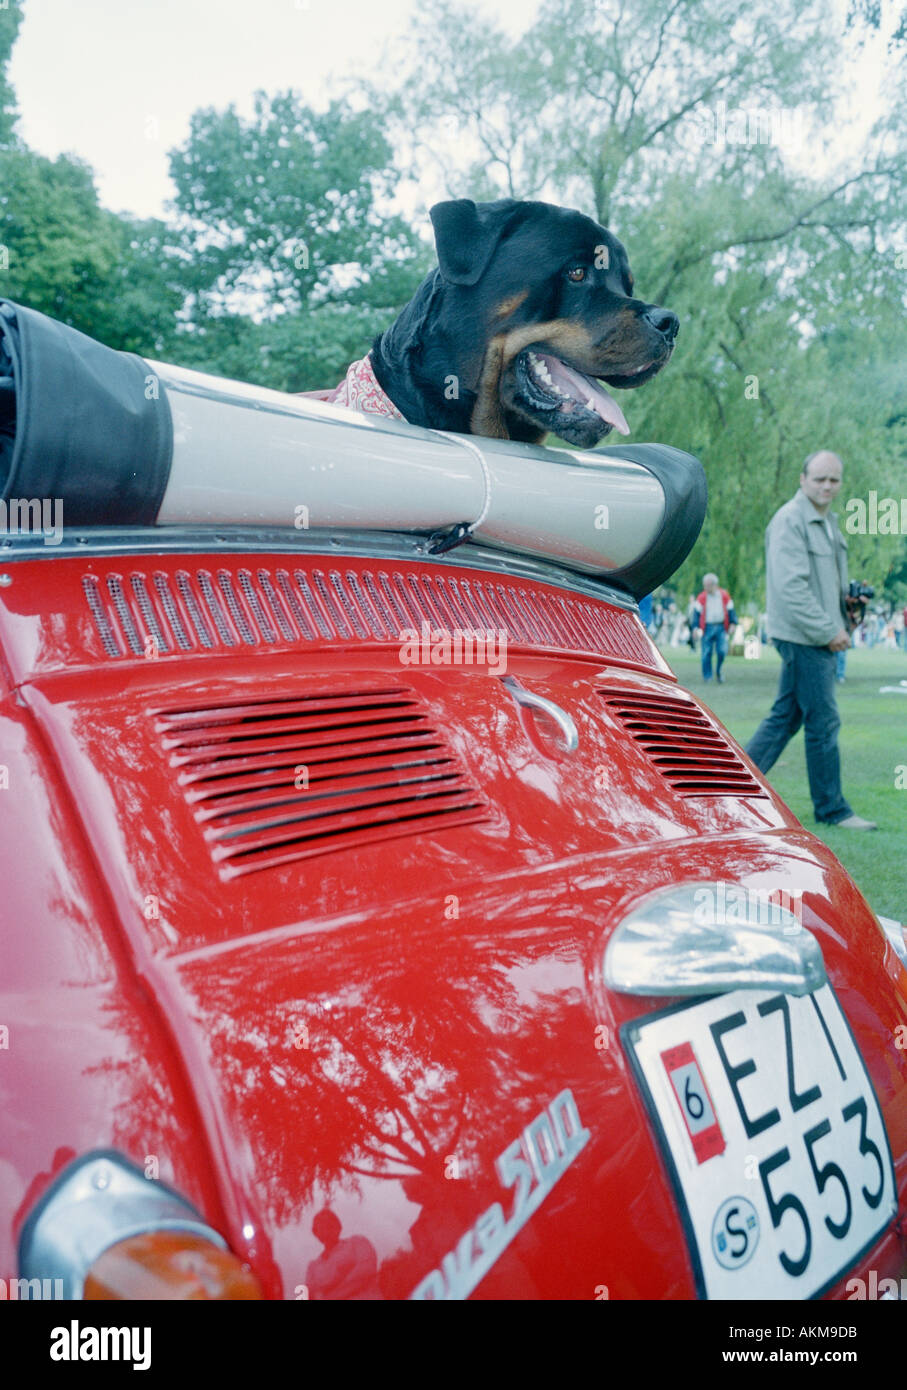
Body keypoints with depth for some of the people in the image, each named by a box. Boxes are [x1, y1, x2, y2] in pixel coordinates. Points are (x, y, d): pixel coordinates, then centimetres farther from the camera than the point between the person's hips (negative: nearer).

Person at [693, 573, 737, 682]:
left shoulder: (724, 595, 5)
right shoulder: (702, 597, 2)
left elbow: (730, 611, 11)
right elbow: (697, 613, 3)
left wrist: (732, 624, 3)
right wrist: (697, 628, -5)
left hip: (721, 627, 0)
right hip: (707, 627, 0)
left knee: (722, 651, -11)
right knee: (706, 654, -3)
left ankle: (718, 671, 14)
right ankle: (707, 676, 8)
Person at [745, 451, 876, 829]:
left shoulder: (828, 521, 17)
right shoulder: (790, 521, -14)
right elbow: (791, 586, -21)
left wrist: (851, 597, 9)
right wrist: (828, 631, -19)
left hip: (818, 637, 10)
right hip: (803, 637, -10)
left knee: (785, 717, 11)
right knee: (823, 722, -3)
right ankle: (833, 809, 8)